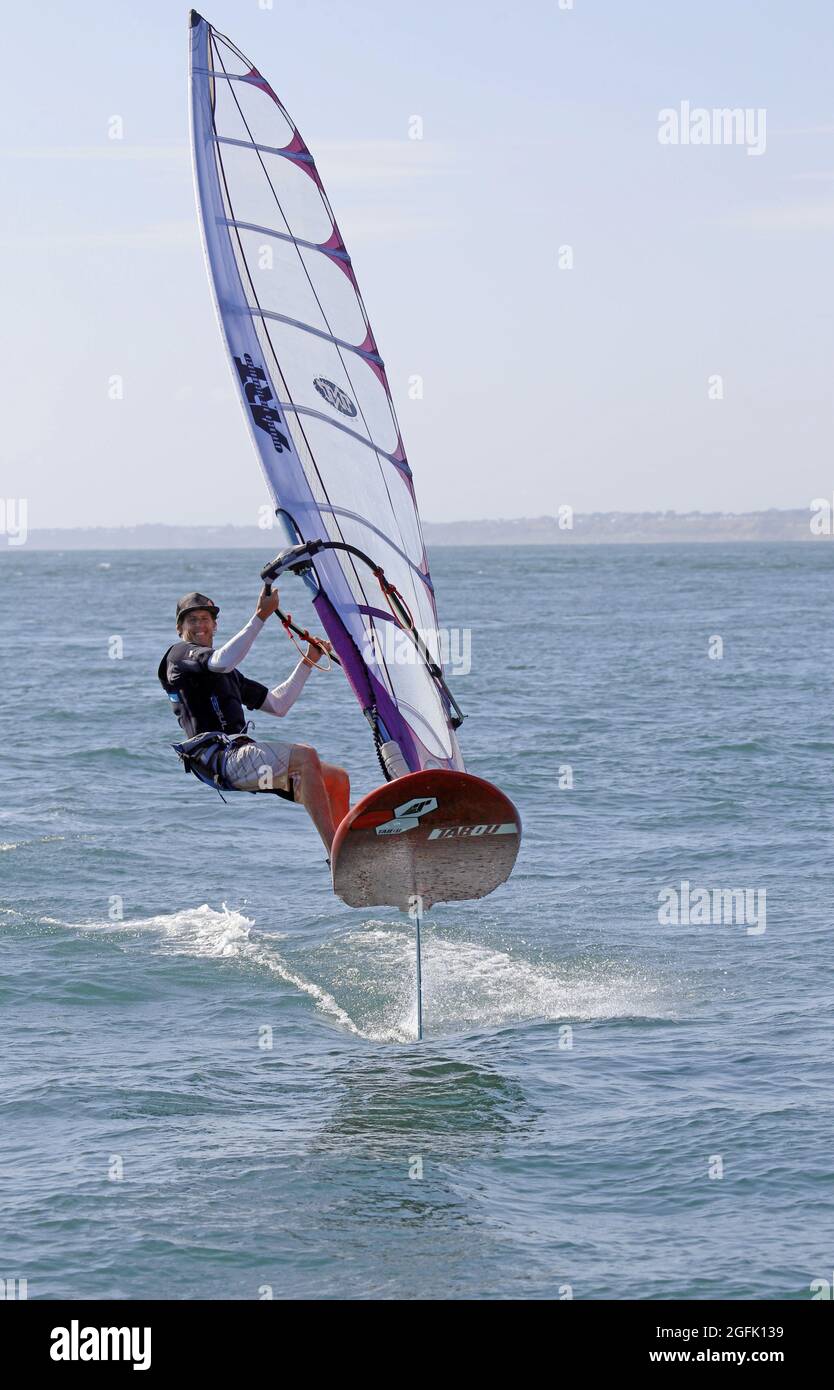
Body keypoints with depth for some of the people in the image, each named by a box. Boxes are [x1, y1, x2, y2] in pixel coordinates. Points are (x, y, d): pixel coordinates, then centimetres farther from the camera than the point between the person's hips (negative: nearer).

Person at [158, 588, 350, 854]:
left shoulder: (228, 675, 33)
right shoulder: (179, 654, 7)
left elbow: (278, 704, 30)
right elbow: (223, 661, -15)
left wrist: (308, 661, 24)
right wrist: (261, 615, -15)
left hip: (241, 755, 9)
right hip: (220, 757, -9)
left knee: (338, 779, 1)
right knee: (305, 755, -28)